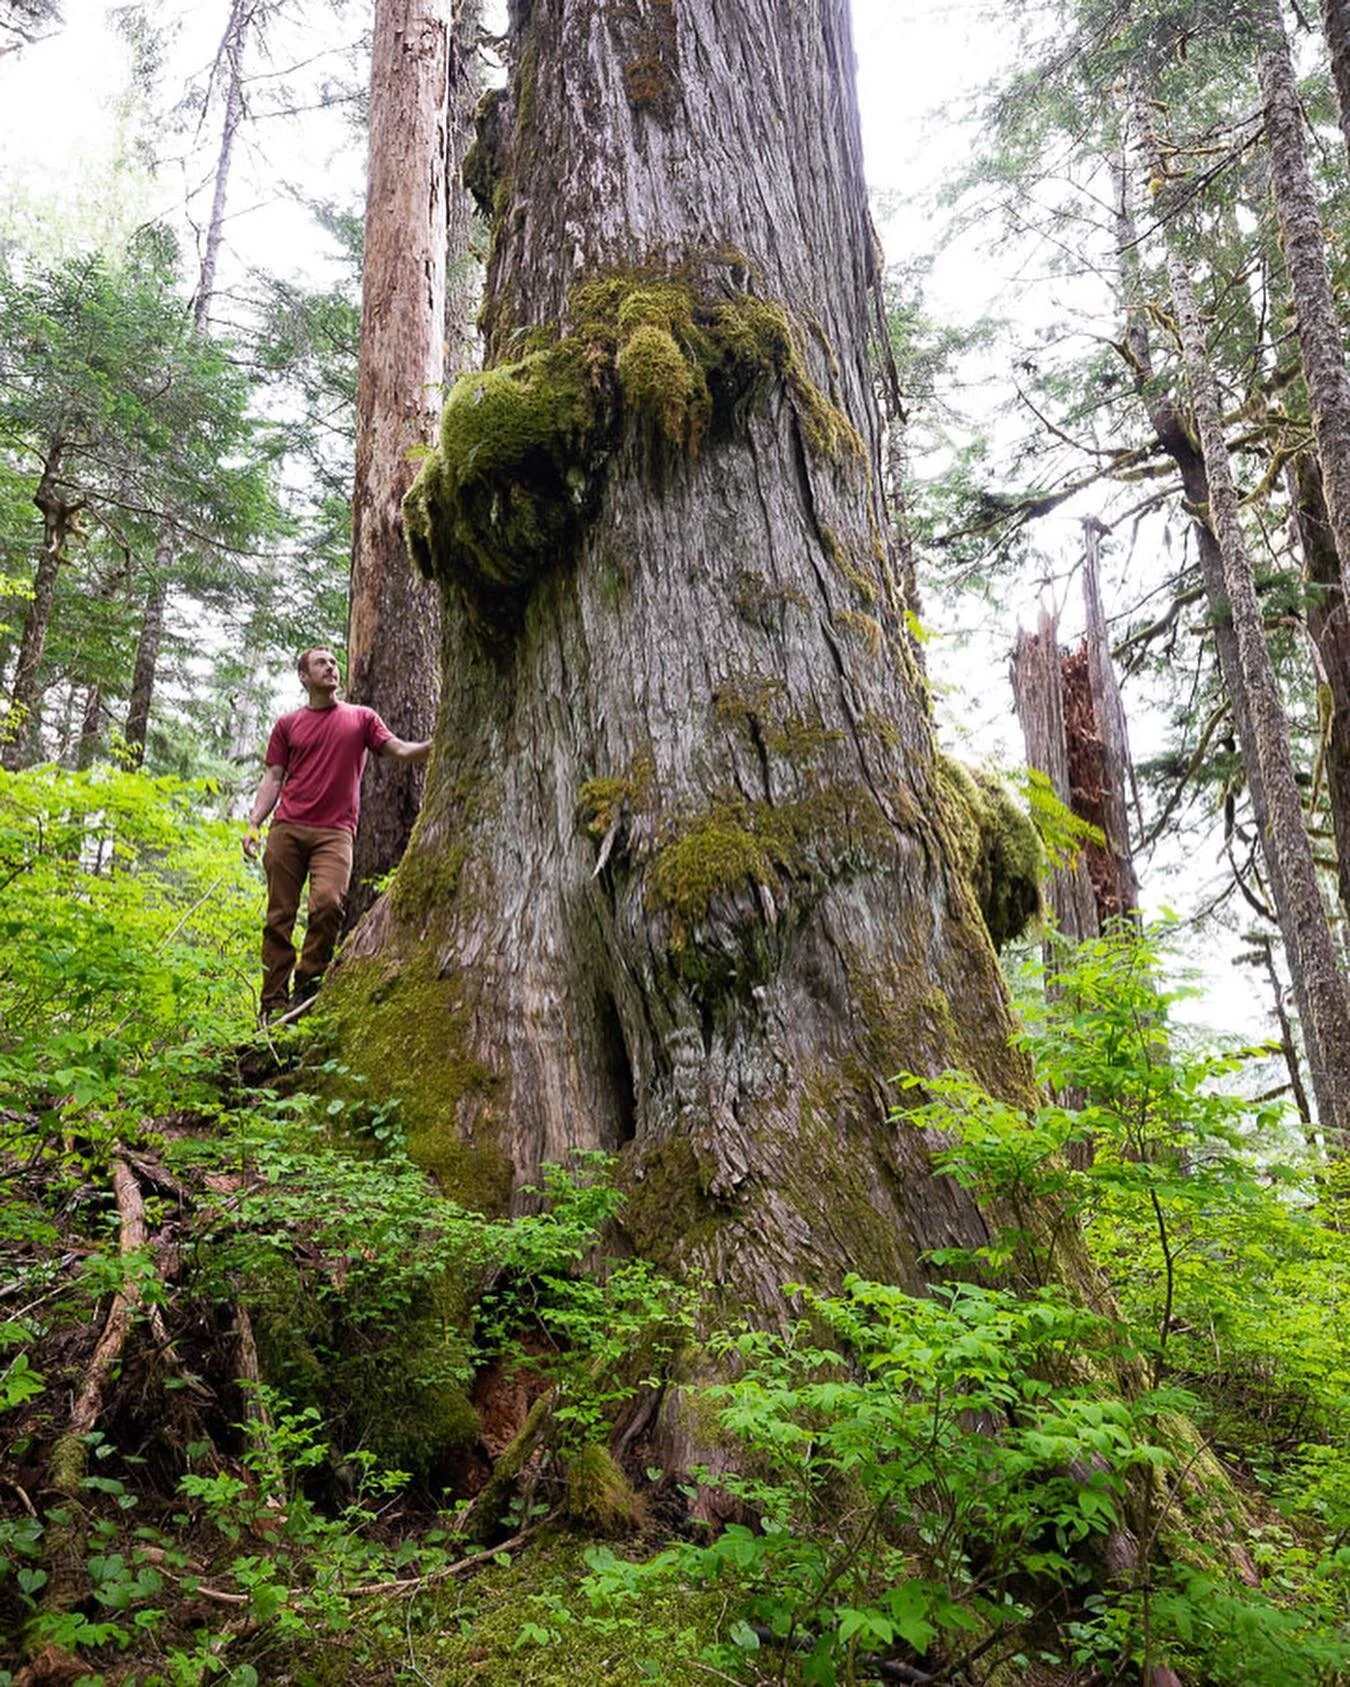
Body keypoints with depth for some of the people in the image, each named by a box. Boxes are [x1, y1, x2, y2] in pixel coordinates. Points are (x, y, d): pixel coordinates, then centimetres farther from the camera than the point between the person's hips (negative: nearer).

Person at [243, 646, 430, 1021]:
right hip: (287, 829, 2)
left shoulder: (362, 718, 14)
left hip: (335, 831, -1)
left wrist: (437, 745, -15)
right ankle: (274, 1002, 6)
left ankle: (307, 985, -6)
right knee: (279, 916, 0)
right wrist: (253, 823, 1)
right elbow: (273, 778, 13)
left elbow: (401, 750, 4)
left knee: (328, 903, -23)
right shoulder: (287, 725, 16)